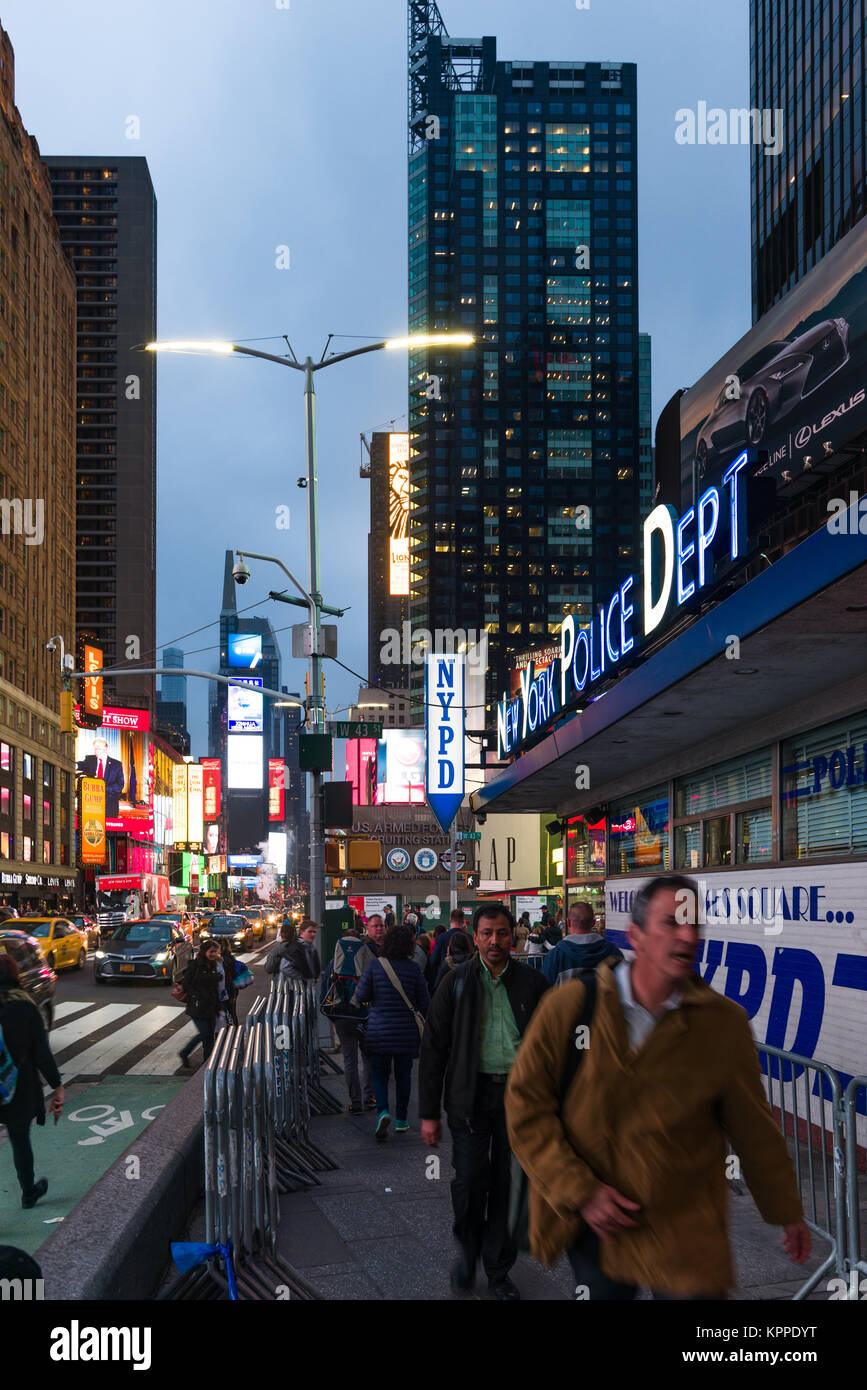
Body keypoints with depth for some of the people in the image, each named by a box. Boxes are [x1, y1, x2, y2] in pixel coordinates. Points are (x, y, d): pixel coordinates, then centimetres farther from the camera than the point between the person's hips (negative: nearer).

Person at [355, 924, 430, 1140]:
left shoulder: (375, 966, -8)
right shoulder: (413, 968, -5)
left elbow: (361, 996, -5)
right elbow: (424, 1001, -1)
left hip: (379, 1031, -1)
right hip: (407, 1032, 1)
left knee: (379, 1074, 9)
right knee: (403, 1074, 13)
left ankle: (383, 1111, -13)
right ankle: (401, 1120, 18)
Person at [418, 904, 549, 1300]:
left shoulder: (532, 984, 2)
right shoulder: (456, 984, 0)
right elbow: (433, 1050, 1)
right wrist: (429, 1113, -2)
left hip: (519, 1092, 1)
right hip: (471, 1094, -1)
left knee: (507, 1184, 6)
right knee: (469, 1181, -4)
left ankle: (499, 1269, 23)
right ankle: (468, 1251, 24)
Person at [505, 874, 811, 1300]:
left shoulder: (725, 1022, -6)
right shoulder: (569, 1005, -8)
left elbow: (754, 1129, 5)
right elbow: (525, 1105, -4)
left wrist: (787, 1214, 14)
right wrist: (579, 1192, -10)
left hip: (685, 1237, -1)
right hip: (588, 1221, 1)